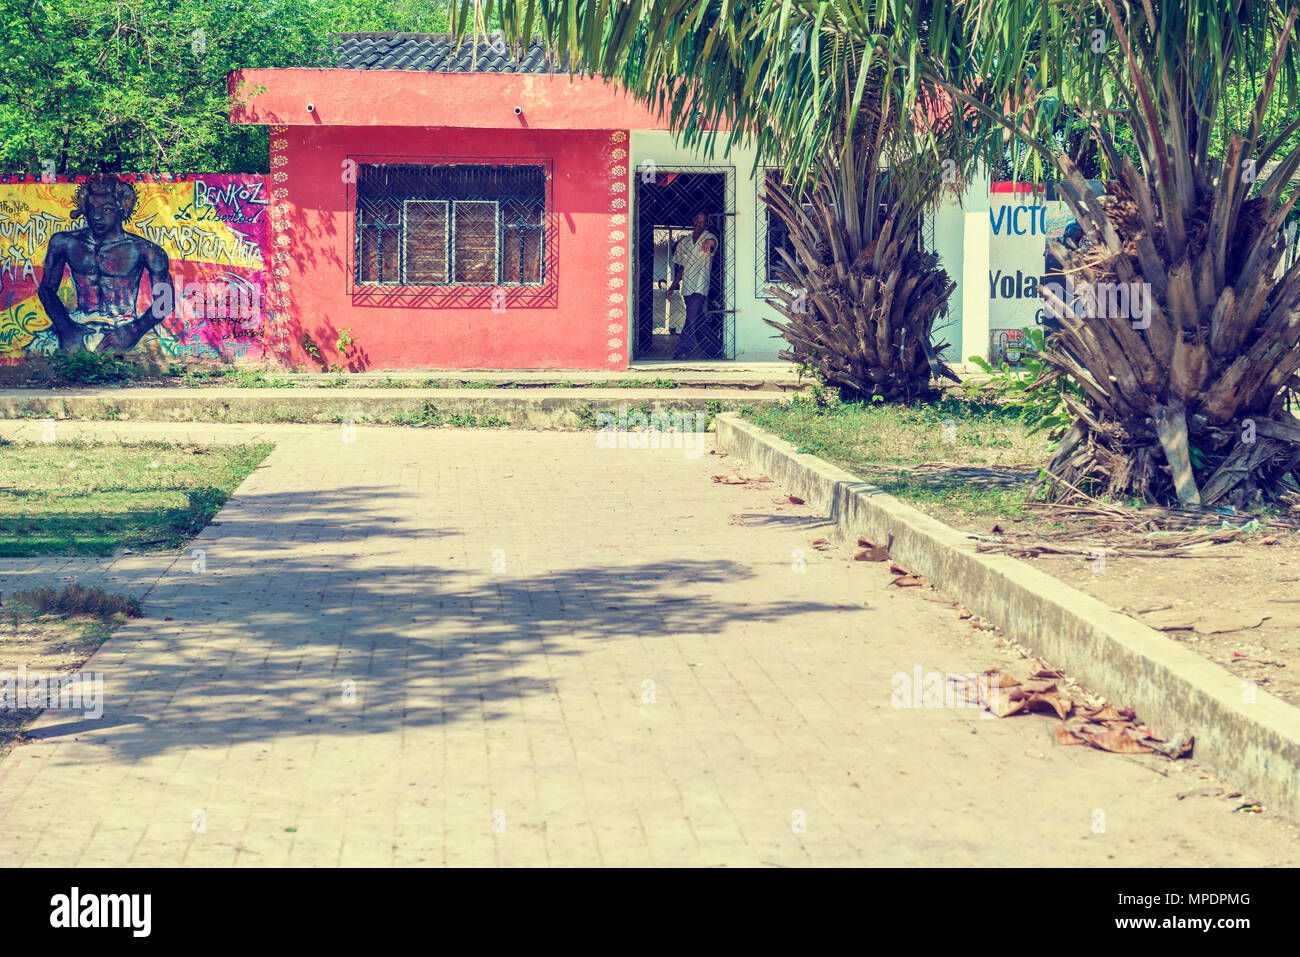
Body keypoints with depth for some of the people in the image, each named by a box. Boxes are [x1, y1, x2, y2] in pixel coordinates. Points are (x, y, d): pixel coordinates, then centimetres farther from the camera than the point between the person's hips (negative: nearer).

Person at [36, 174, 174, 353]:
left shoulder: (143, 250, -2)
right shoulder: (64, 243, 9)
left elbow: (165, 302, -5)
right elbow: (47, 289, 12)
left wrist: (133, 332, -22)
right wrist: (65, 329, -8)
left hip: (123, 330, -2)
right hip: (79, 325, 2)